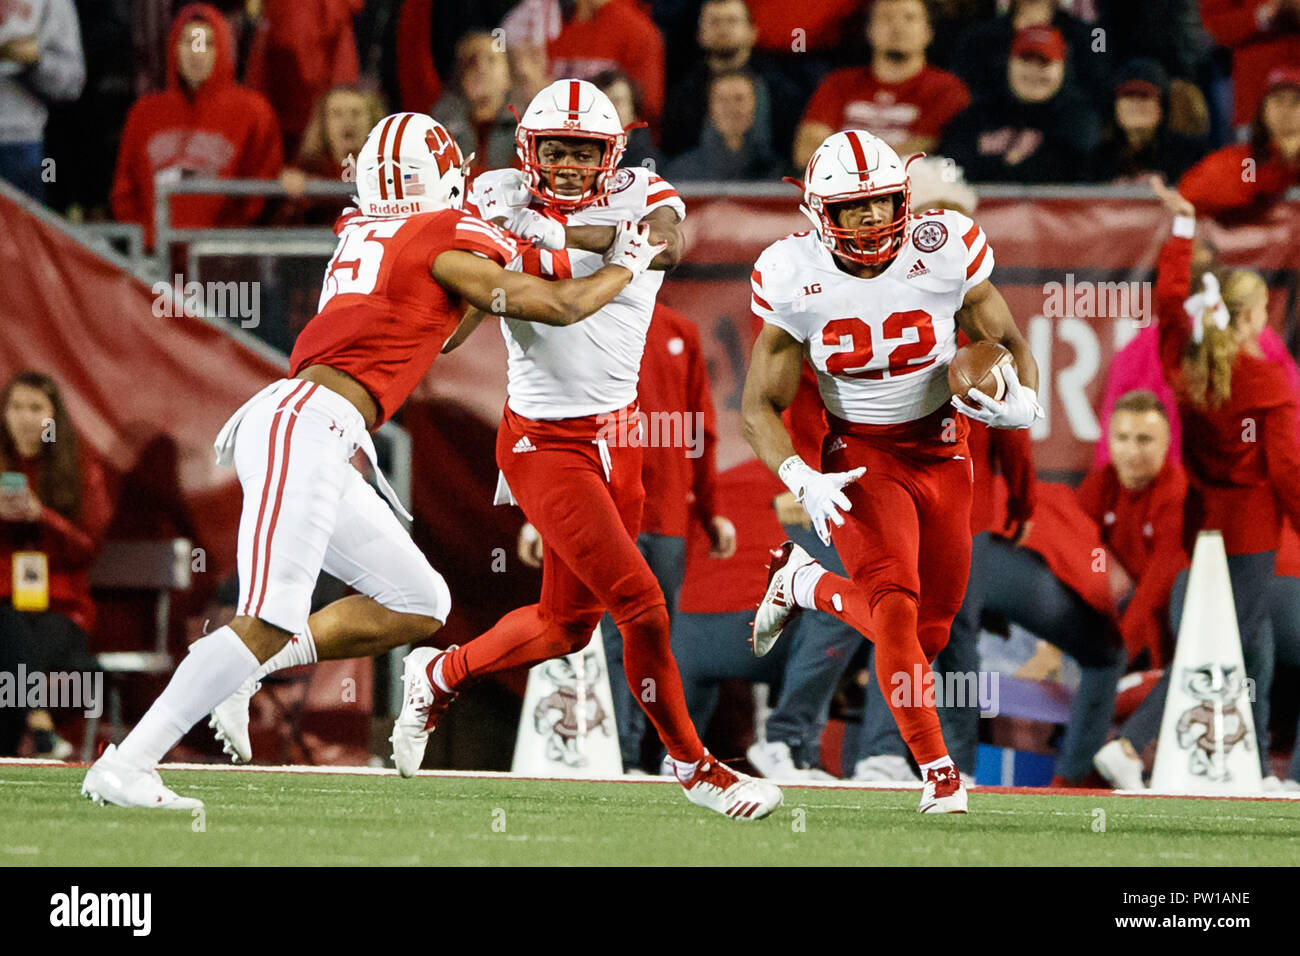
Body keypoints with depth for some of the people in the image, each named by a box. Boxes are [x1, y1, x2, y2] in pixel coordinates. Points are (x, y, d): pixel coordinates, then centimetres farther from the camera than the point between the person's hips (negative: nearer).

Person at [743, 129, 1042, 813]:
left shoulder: (947, 253, -14)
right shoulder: (794, 278, -14)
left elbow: (1008, 343, 1)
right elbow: (760, 406, -6)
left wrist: (1021, 403, -23)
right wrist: (803, 481, -23)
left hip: (942, 453, 3)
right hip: (859, 457, -2)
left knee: (927, 632, 7)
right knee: (895, 606, -25)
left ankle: (805, 584, 34)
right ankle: (936, 770, -12)